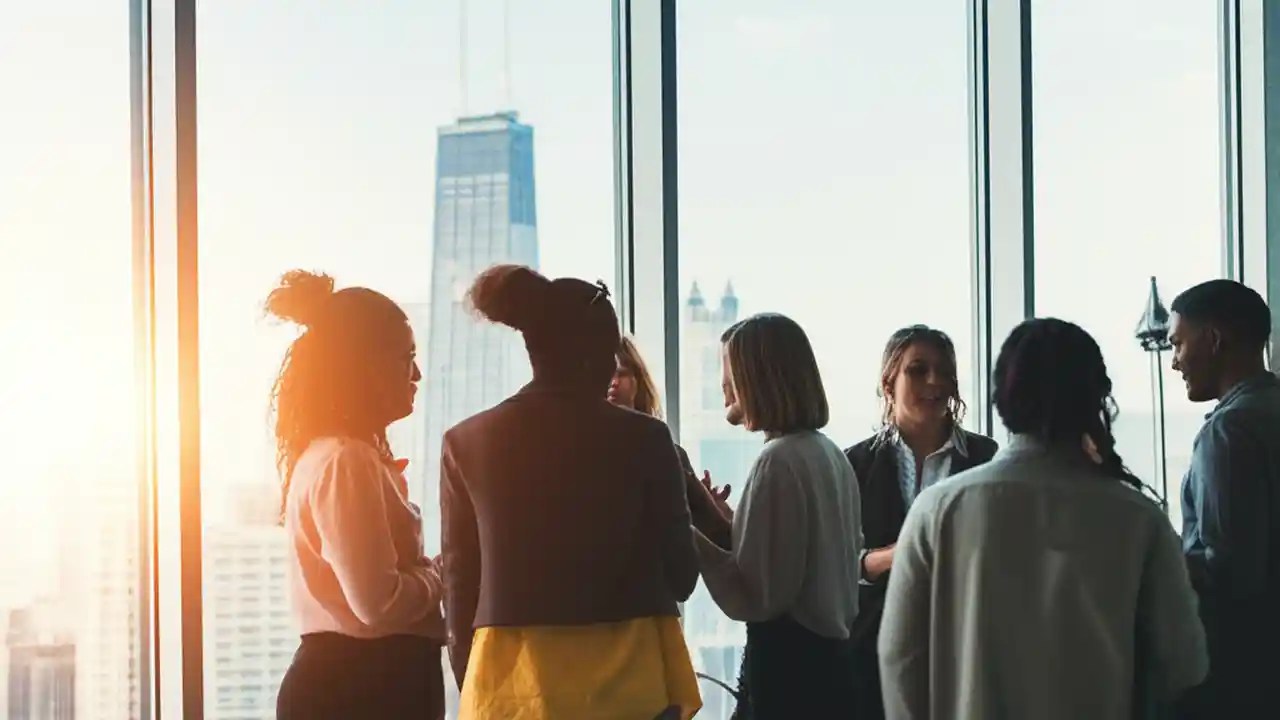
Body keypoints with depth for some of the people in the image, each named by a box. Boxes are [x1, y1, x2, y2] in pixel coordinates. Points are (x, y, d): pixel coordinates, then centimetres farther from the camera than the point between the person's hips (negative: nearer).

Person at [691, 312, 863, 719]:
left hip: (787, 663, -9)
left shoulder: (778, 461, -16)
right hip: (827, 653, 9)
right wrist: (726, 524, 14)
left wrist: (694, 539, -7)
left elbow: (754, 597, -18)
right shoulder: (829, 453, 10)